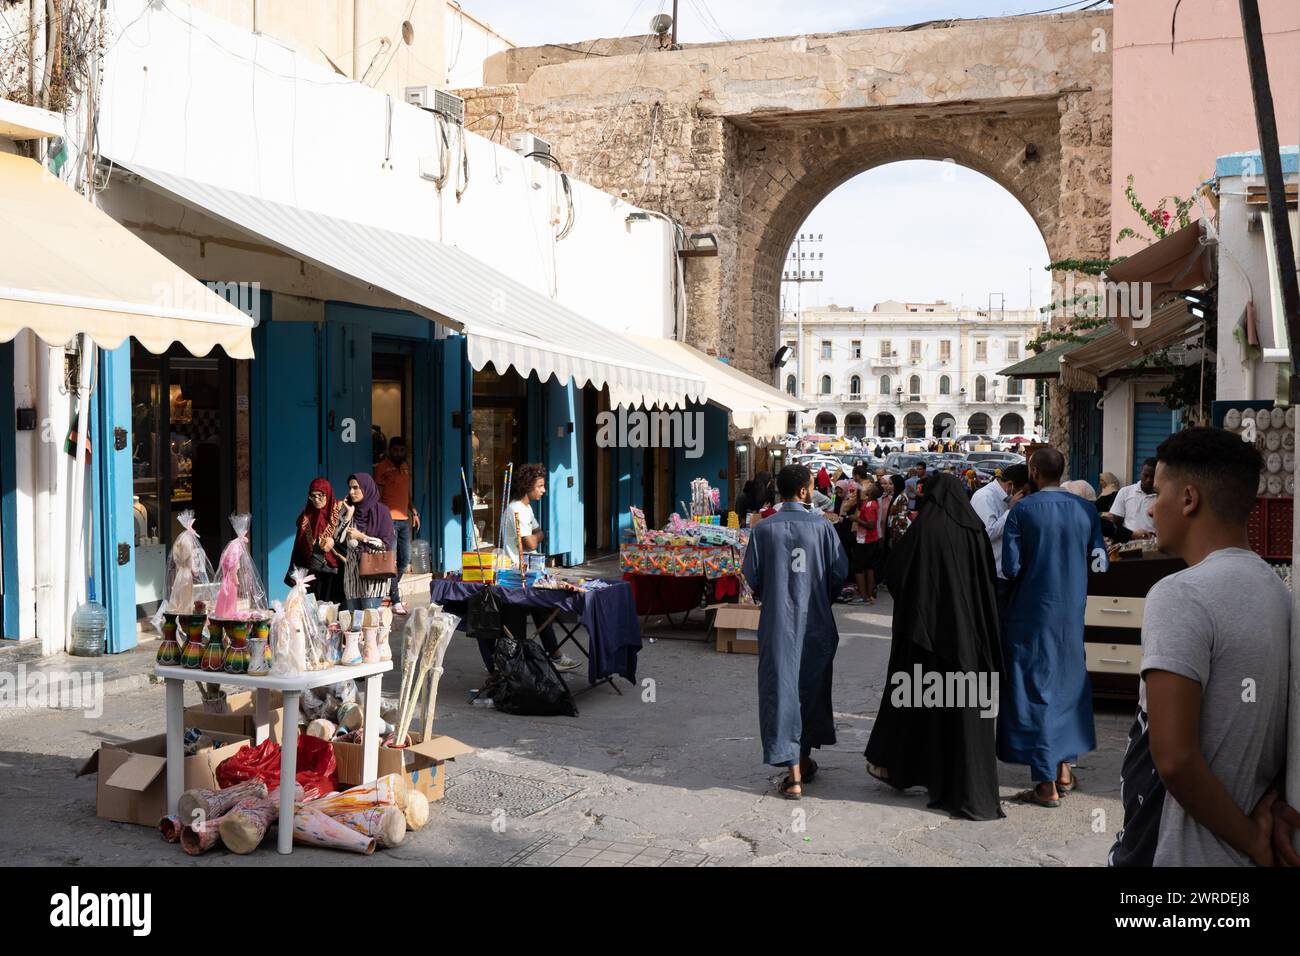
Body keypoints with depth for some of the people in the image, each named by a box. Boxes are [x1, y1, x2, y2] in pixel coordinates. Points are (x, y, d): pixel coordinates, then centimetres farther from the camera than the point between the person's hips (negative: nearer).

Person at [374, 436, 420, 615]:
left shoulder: (405, 467, 17)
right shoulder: (382, 468, -5)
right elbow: (378, 496, -8)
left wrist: (414, 512, 17)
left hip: (404, 519, 7)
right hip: (389, 519, -7)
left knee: (405, 558, 11)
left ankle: (393, 587, 32)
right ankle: (395, 601, -6)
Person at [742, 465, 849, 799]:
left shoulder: (764, 529, -6)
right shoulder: (822, 527, -8)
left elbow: (751, 576, -5)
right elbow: (839, 574, -5)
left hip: (777, 623, -1)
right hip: (815, 622, 1)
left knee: (781, 688, 1)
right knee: (811, 687, 18)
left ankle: (794, 776, -4)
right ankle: (804, 760, 32)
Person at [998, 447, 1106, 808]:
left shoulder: (1022, 511, -12)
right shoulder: (1085, 509, -1)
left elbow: (1010, 567, -14)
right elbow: (1099, 561, 3)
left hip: (1031, 614, -4)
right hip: (1072, 612, 4)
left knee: (1035, 692, 2)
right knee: (1068, 684, 20)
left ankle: (1046, 785, 4)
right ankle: (1064, 768, 28)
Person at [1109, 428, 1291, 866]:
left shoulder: (1180, 595, -20)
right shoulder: (1277, 589, 5)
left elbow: (1174, 757, -27)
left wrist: (1250, 839, -14)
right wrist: (1265, 822, 1)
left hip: (1174, 853, -8)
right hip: (1241, 852, 8)